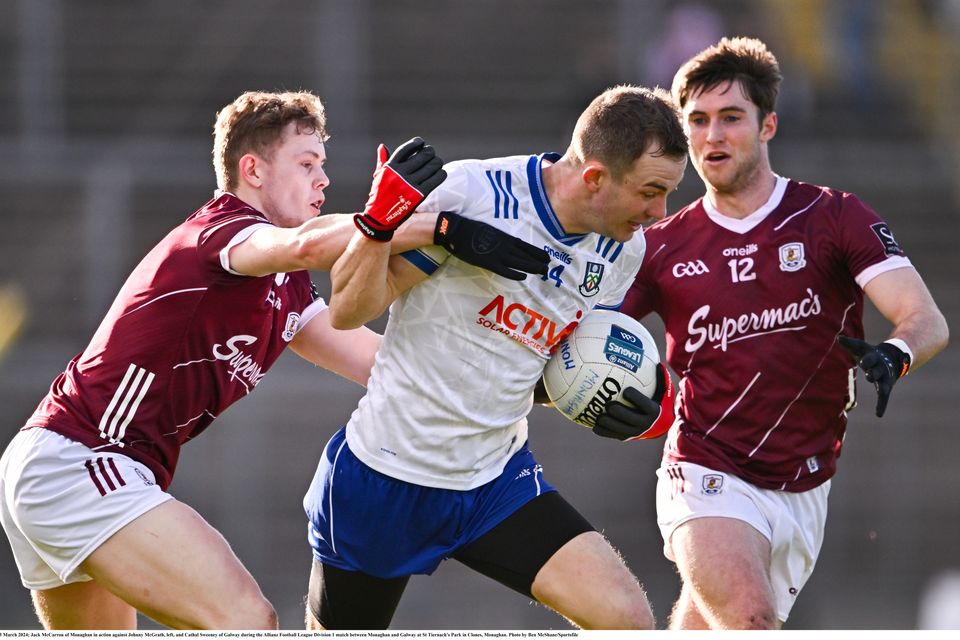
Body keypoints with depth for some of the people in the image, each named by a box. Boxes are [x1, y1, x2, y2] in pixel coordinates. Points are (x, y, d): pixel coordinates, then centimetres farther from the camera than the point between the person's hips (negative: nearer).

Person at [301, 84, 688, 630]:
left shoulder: (624, 251, -2)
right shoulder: (469, 193, -21)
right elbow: (349, 311, -16)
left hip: (497, 480, 4)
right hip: (384, 476, -4)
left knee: (627, 616, -17)